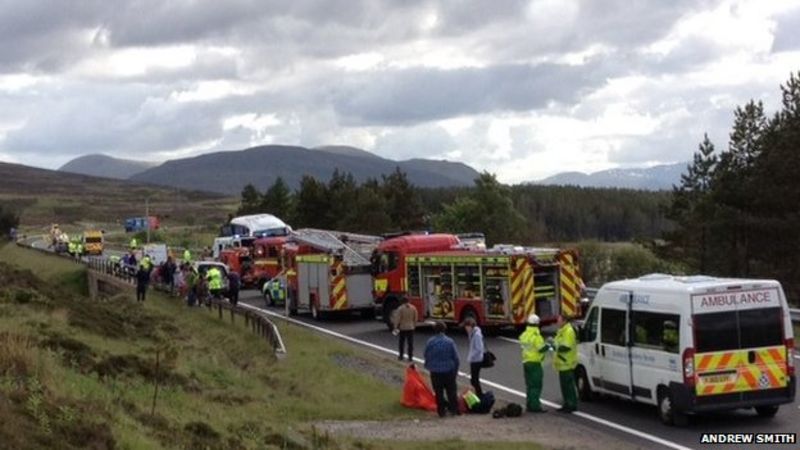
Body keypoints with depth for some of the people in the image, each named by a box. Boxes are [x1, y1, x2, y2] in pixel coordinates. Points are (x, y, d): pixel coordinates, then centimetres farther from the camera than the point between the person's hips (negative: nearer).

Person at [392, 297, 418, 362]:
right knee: (410, 343, 4)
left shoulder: (400, 308, -12)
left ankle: (401, 356, 19)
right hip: (411, 328, 2)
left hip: (402, 328, -2)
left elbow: (397, 318, -12)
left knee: (402, 343, 11)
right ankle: (410, 357, 3)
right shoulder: (413, 308, -1)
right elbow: (416, 318, 4)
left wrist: (396, 327, -4)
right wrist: (414, 325, 16)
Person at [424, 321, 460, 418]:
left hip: (435, 372, 1)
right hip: (449, 371, 0)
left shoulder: (430, 342, -6)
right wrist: (456, 370, 10)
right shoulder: (450, 342, -8)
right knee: (451, 391, 12)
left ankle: (441, 411, 11)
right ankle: (454, 409, 16)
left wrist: (428, 367, 21)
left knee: (438, 393, 9)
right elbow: (456, 358, -2)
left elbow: (426, 357, 3)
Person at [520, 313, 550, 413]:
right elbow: (541, 348, -20)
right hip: (535, 363, -8)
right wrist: (548, 346, 0)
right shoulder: (536, 335, -17)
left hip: (526, 362, 8)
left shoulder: (524, 335, 9)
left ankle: (529, 405, 17)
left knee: (529, 385, 14)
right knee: (536, 385, -4)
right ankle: (535, 405, -6)